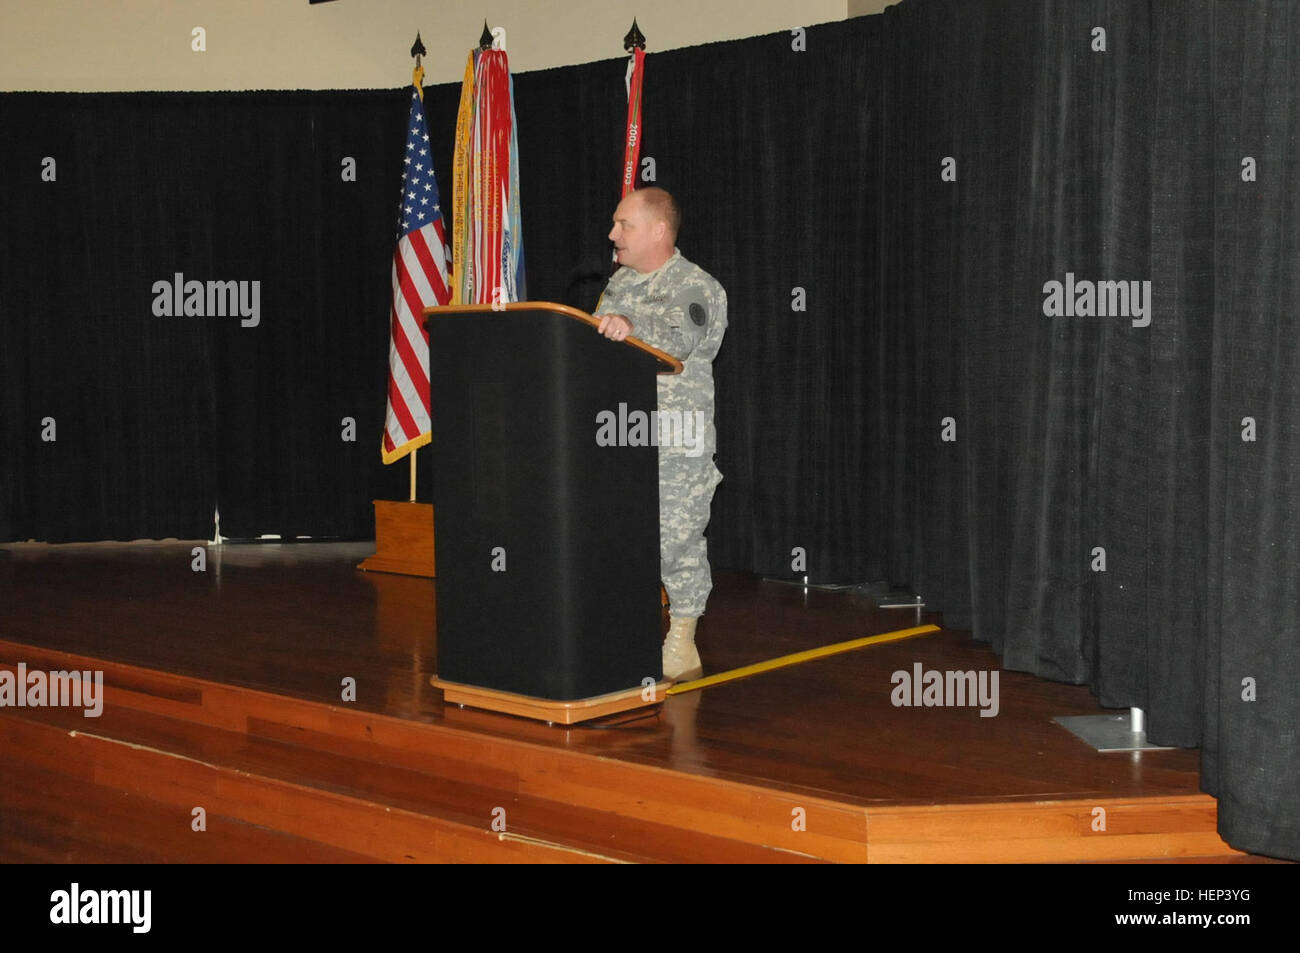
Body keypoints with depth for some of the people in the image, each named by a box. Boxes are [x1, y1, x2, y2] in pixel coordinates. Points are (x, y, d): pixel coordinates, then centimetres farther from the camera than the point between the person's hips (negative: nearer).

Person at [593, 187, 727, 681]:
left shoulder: (695, 287, -7)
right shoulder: (619, 282, 16)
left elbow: (678, 340, -28)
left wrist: (632, 327, -45)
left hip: (677, 441, -6)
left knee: (676, 539, -3)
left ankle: (681, 646, 7)